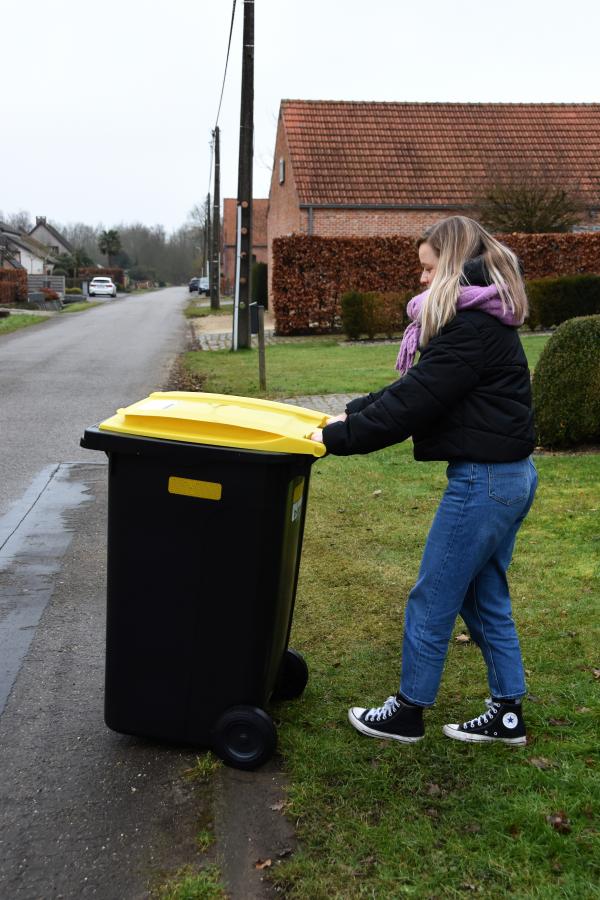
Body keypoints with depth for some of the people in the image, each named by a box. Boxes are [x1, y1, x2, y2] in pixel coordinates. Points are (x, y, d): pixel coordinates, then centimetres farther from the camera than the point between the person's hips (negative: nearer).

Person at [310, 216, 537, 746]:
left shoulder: (471, 329, -19)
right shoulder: (485, 321, 14)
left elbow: (412, 403, -22)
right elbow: (414, 387, 16)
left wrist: (336, 437, -17)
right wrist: (352, 412, 12)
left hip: (483, 479, -10)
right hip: (511, 474, 10)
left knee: (432, 601, 4)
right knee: (485, 599, 18)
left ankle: (408, 713, 20)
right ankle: (507, 714, 29)